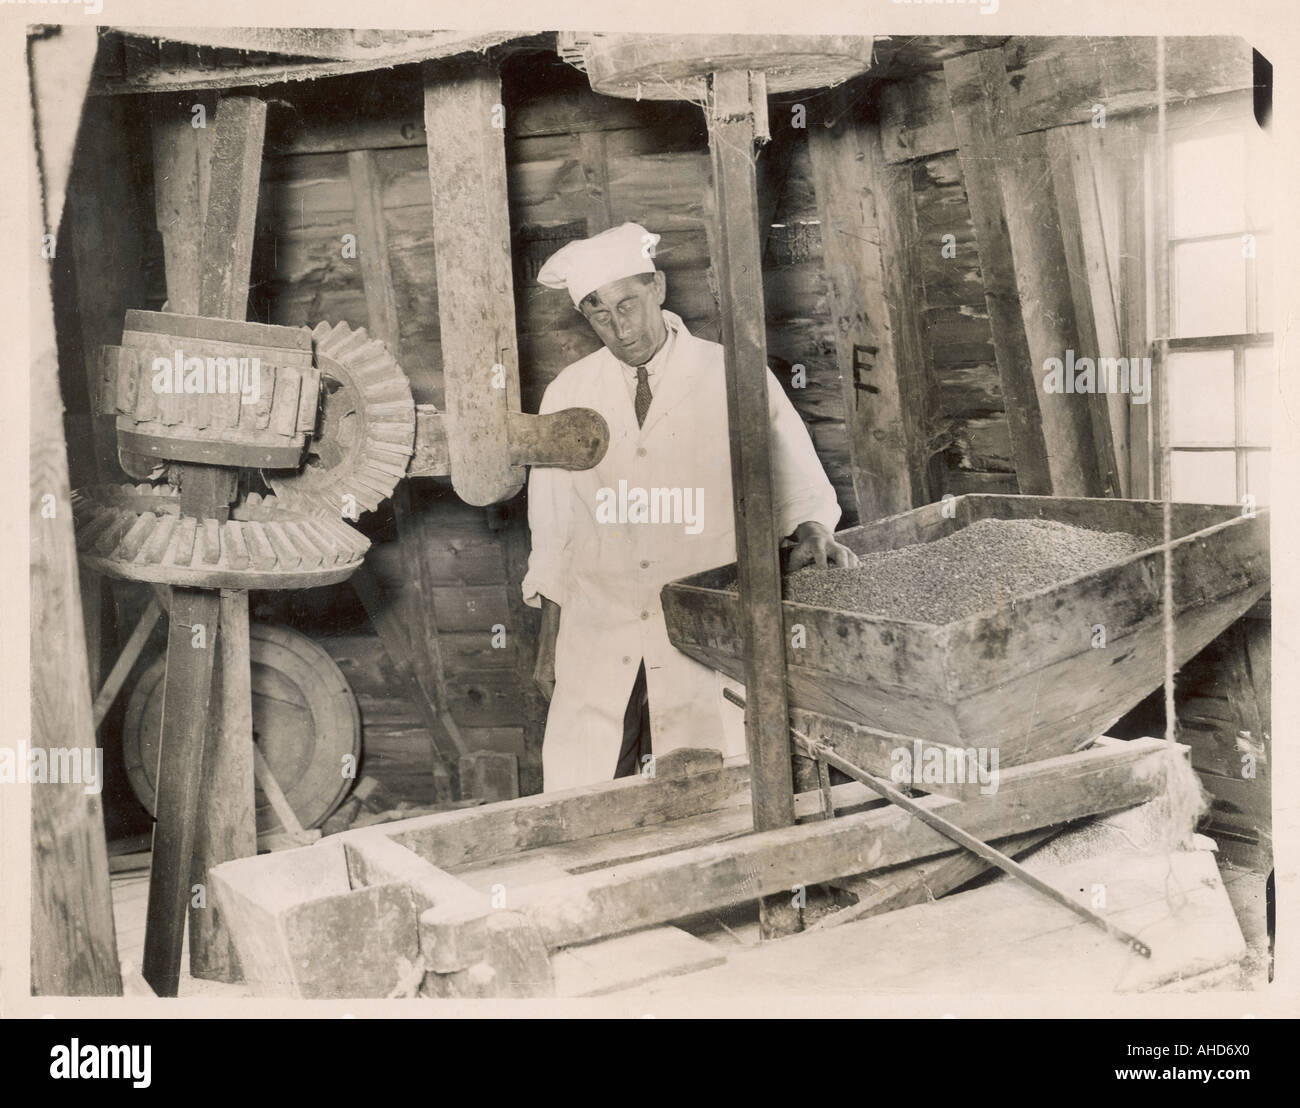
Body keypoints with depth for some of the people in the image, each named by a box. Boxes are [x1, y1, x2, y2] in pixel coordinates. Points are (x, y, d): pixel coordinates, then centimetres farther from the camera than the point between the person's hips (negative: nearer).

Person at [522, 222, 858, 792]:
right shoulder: (566, 396, 7)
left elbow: (799, 481, 6)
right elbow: (553, 530, 12)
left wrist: (813, 533, -16)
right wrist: (549, 641, 12)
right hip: (597, 636, 2)